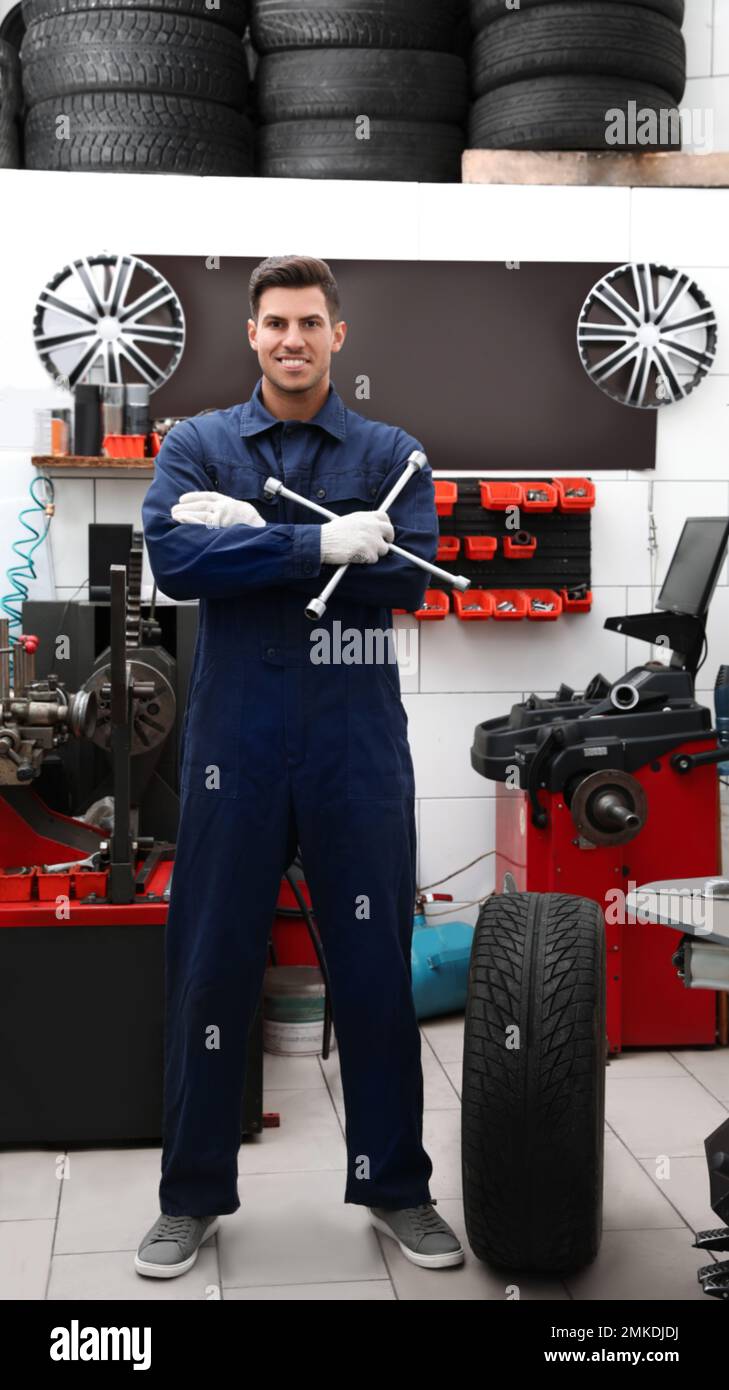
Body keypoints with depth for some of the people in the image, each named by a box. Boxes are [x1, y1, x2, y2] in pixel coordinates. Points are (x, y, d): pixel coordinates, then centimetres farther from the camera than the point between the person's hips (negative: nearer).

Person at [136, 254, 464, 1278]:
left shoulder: (391, 454, 6)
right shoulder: (196, 446, 6)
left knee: (376, 965, 7)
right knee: (211, 966, 7)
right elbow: (173, 558, -12)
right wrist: (321, 543, -18)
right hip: (235, 740, 0)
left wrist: (252, 536, -13)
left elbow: (408, 578, -9)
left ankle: (396, 1188, 23)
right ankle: (193, 1195, 22)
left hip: (357, 743, 0)